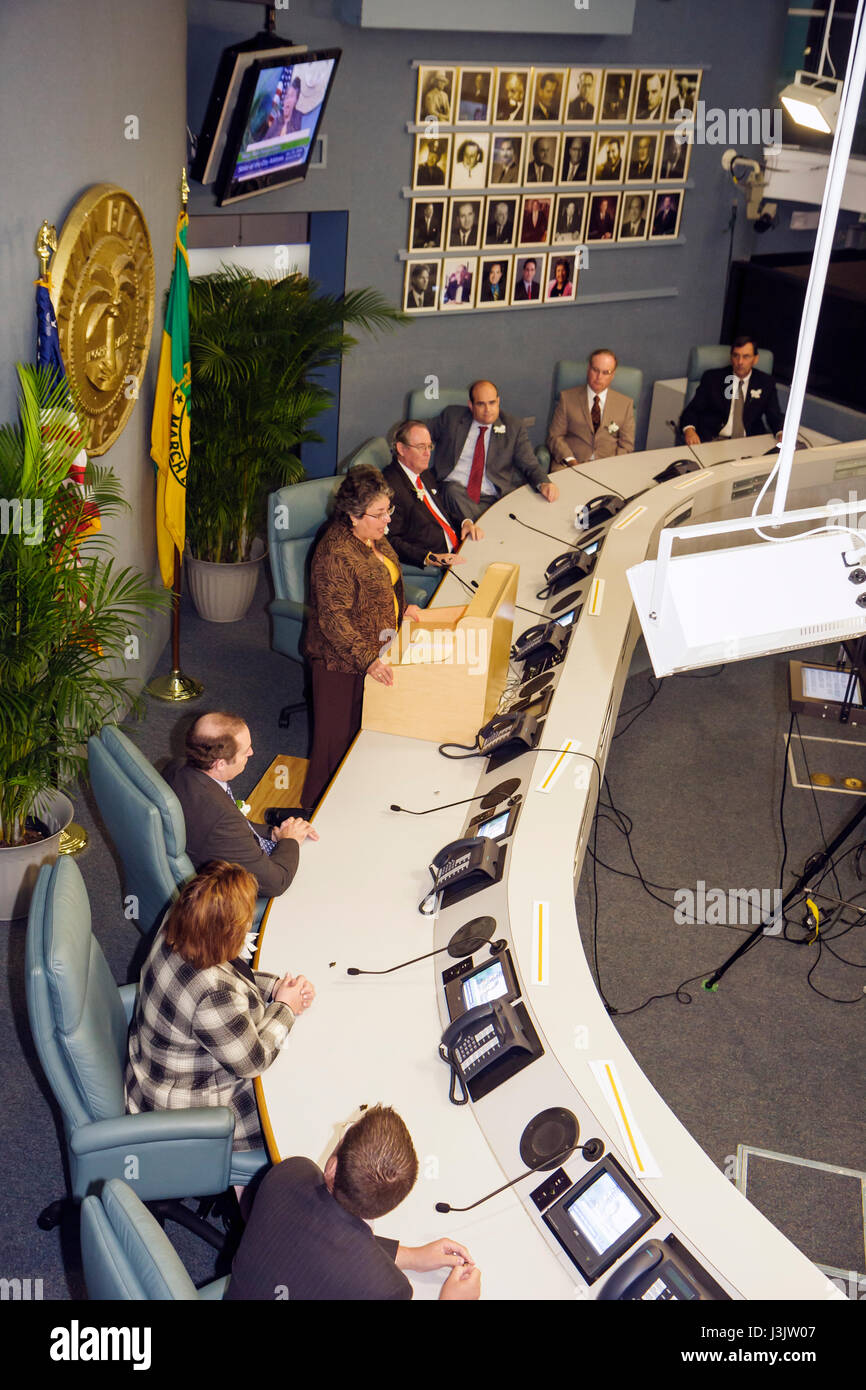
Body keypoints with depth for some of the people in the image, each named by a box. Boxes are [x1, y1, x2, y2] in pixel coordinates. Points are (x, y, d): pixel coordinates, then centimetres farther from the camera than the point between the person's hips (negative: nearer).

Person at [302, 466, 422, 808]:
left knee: (363, 728, 20)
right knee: (337, 736, 4)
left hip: (373, 652, 9)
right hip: (341, 663, -9)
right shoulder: (336, 555, -29)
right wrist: (368, 660, -34)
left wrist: (401, 609, 8)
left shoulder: (372, 536, 1)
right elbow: (334, 619, -29)